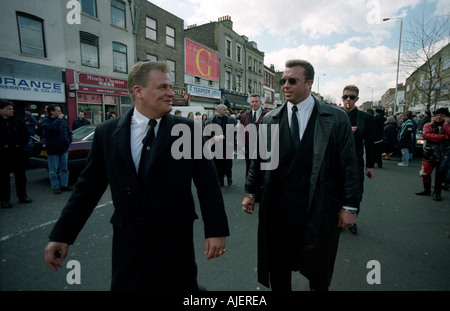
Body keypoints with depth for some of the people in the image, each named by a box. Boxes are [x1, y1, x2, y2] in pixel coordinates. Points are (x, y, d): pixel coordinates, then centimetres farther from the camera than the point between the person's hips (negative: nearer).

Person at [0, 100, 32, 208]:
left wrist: (21, 144, -4)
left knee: (21, 176, 10)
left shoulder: (18, 122, 4)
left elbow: (26, 134, 8)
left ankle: (22, 196, 23)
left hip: (18, 154, 3)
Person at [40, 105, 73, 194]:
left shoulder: (63, 121, 10)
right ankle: (55, 187, 13)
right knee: (53, 171, 3)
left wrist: (68, 141, 1)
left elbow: (69, 132, 16)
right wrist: (58, 119, -19)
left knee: (64, 169, 11)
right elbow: (51, 128, -28)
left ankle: (64, 185, 22)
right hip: (53, 150, -5)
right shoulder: (45, 122, -6)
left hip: (63, 149, 5)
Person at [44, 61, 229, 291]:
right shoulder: (107, 133, -1)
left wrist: (216, 230, -9)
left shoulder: (188, 130, -7)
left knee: (183, 285, 12)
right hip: (126, 242, 2)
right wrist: (62, 234, 5)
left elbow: (207, 183, -7)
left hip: (175, 241, -1)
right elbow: (89, 186, 4)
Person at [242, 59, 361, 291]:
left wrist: (350, 206, -4)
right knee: (278, 271, 17)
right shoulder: (270, 119, 4)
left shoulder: (336, 119, -4)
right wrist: (250, 192, 9)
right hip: (277, 211, 2)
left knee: (318, 273, 16)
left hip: (318, 213, -2)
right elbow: (259, 159, 9)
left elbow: (348, 165, -3)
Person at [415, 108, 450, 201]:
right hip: (429, 154, 1)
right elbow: (425, 135, -16)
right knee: (425, 173, 4)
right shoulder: (428, 125, 4)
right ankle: (427, 190, 22)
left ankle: (437, 193, 17)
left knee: (440, 175, 6)